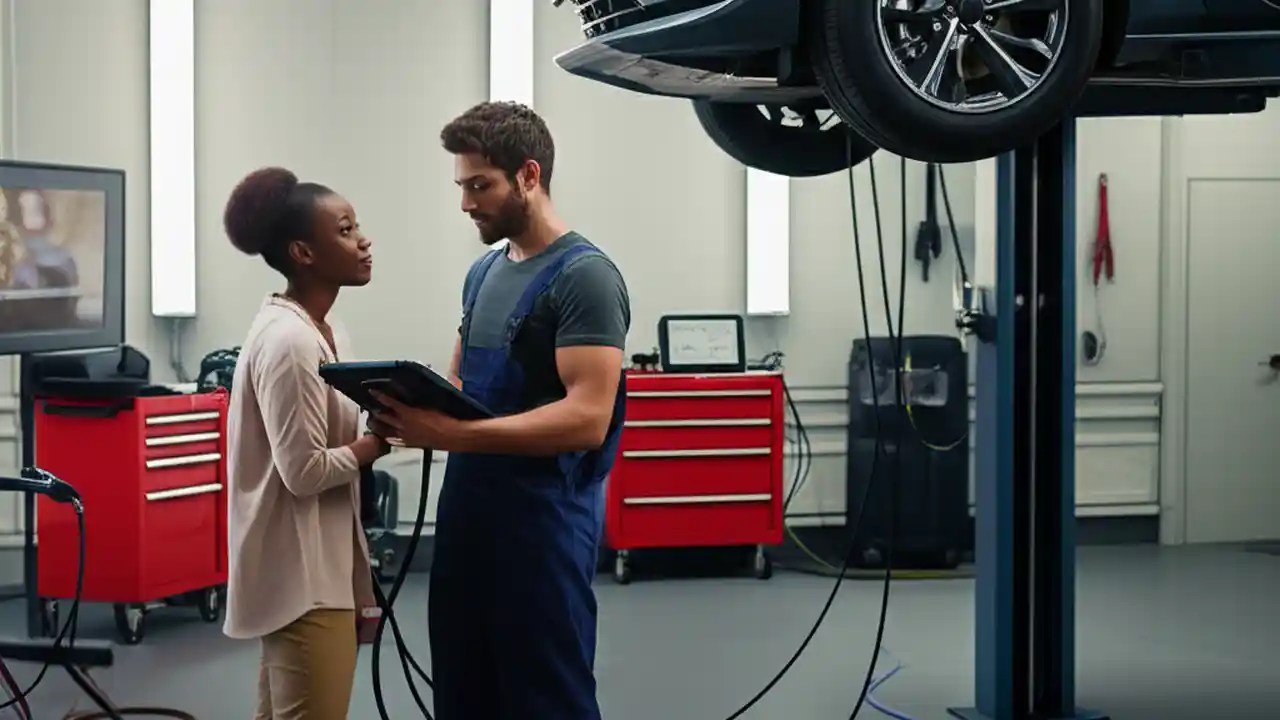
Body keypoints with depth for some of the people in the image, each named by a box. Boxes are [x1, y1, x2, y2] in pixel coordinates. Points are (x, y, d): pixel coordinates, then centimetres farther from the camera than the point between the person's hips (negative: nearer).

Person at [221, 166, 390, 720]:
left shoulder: (321, 331, 11)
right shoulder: (288, 341, -19)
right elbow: (305, 471, -22)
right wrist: (387, 436, -15)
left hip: (316, 567, 10)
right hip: (303, 576, -10)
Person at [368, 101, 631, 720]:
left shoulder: (583, 276, -14)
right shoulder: (484, 270, 14)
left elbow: (585, 418, -23)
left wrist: (453, 435, -30)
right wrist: (409, 409, -2)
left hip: (542, 523, -8)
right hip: (467, 513, 9)